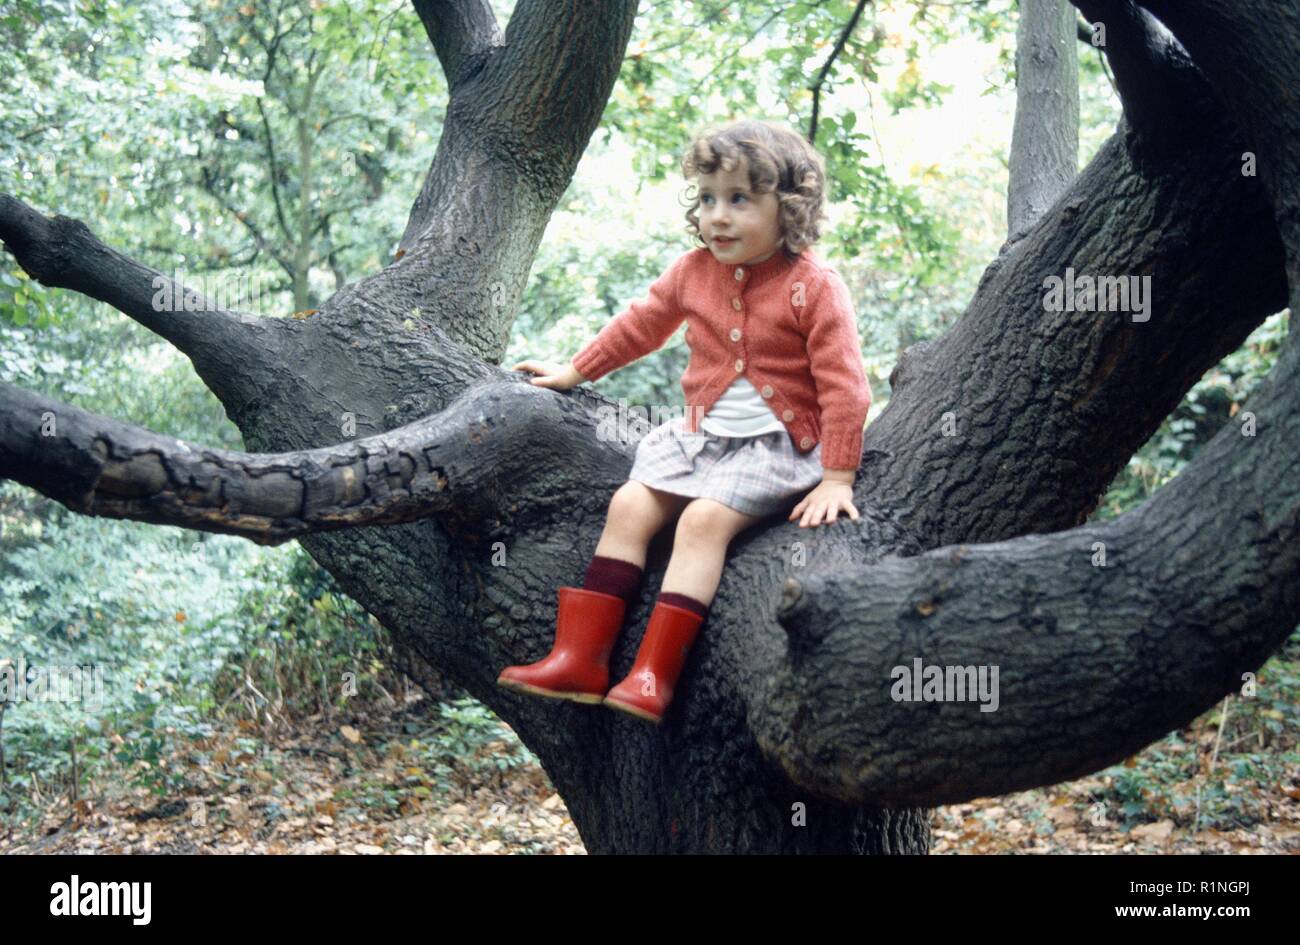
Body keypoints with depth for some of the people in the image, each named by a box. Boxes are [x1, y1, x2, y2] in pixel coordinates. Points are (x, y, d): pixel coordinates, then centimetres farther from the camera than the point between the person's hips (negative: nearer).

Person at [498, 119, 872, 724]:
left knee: (703, 519, -26)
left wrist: (836, 480, -18)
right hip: (701, 432, 6)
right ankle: (580, 658, -10)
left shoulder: (813, 287, -12)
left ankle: (654, 674, -28)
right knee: (629, 505, -11)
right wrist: (576, 371, 25)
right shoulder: (693, 271, 5)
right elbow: (641, 325, 22)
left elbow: (842, 386, -14)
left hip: (775, 442, -6)